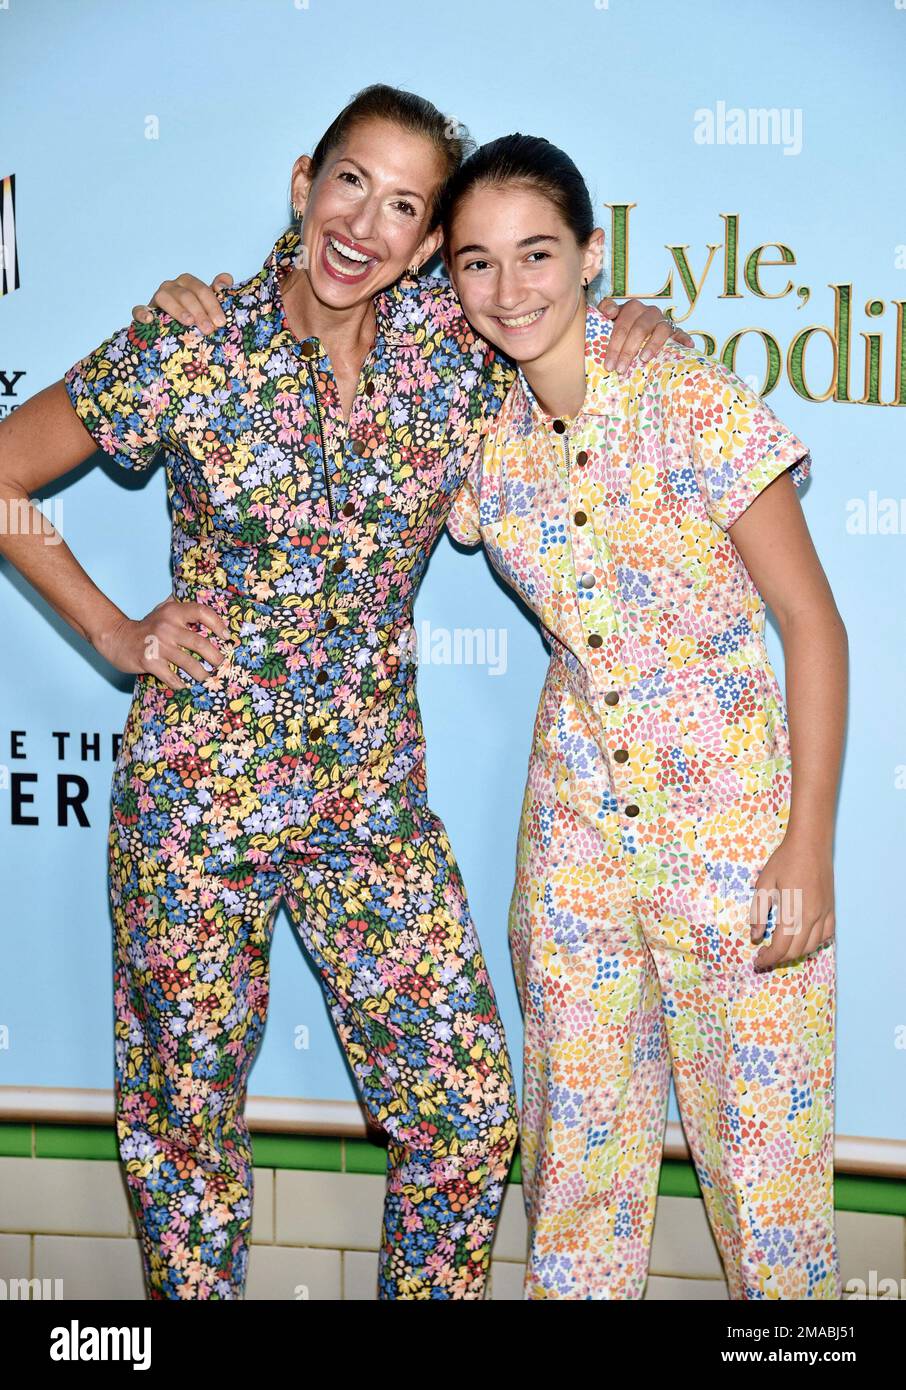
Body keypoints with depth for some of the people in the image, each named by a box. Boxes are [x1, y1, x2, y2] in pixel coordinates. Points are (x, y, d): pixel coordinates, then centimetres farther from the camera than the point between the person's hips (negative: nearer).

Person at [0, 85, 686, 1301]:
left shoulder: (453, 350, -1)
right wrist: (115, 631, -3)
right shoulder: (190, 353, -9)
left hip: (378, 801, 3)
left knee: (470, 1112, 6)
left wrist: (629, 323, 0)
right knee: (186, 1115, 12)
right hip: (198, 792, -2)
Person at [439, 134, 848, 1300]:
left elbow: (812, 623, -9)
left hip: (734, 818, -4)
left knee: (764, 1144, 2)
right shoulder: (481, 438, 2)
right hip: (575, 820, 4)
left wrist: (808, 846, -14)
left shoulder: (691, 399, -11)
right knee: (574, 1138, 12)